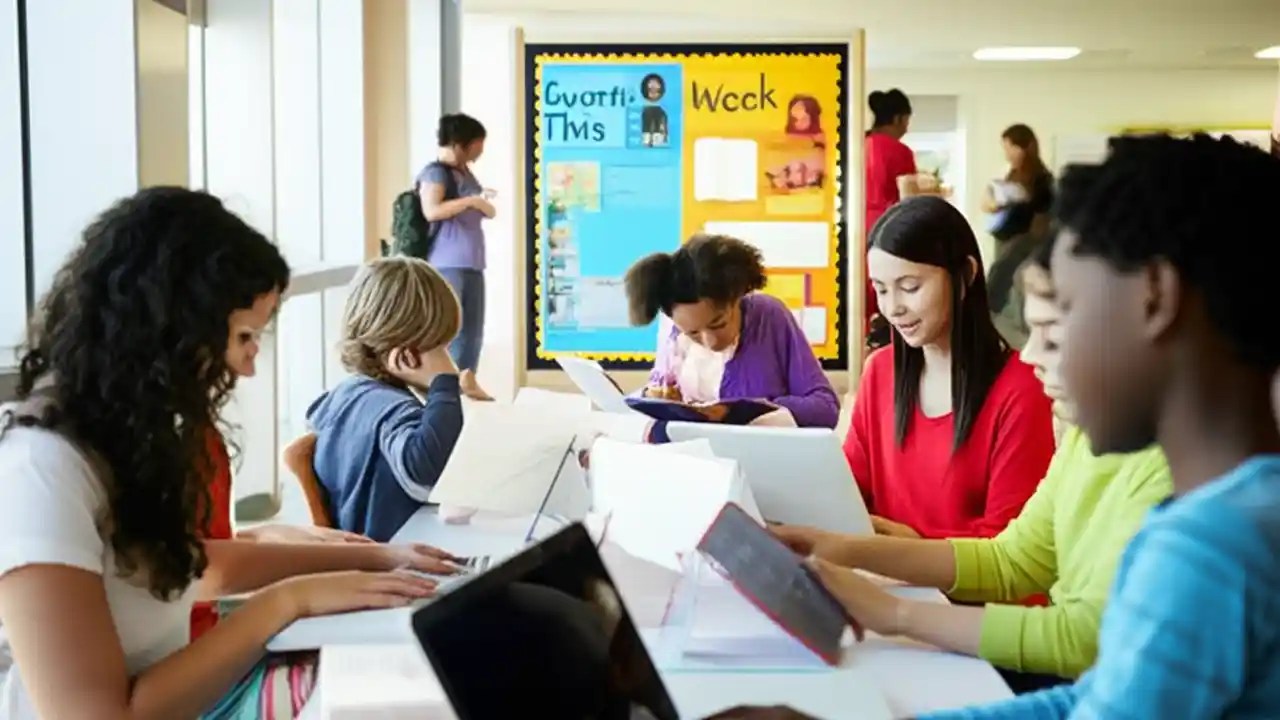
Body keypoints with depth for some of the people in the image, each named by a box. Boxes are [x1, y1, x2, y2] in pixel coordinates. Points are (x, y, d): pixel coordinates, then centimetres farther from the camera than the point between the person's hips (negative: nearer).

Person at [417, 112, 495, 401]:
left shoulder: (466, 173, 17)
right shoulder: (435, 172, -8)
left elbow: (490, 212, 21)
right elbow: (432, 211, -22)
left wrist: (482, 203, -2)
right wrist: (471, 200, -17)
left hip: (472, 261, 9)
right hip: (447, 263, -9)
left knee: (473, 323, 10)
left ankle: (467, 380, 18)